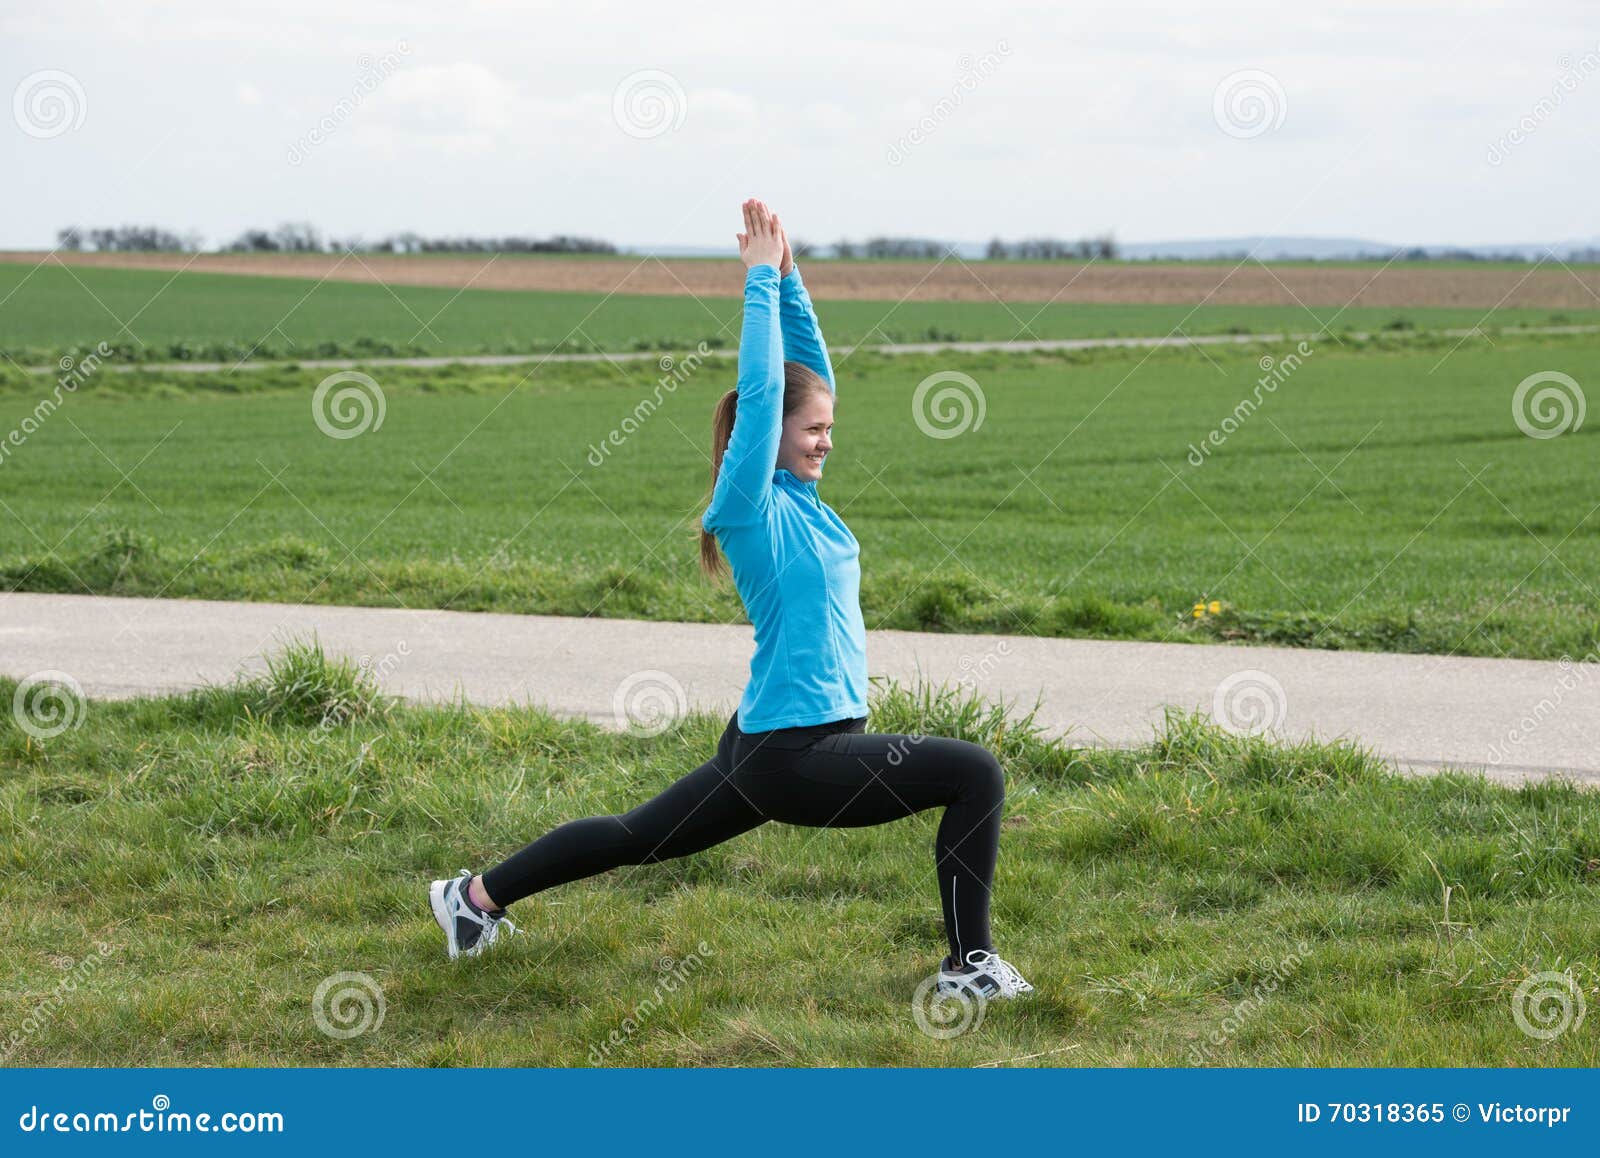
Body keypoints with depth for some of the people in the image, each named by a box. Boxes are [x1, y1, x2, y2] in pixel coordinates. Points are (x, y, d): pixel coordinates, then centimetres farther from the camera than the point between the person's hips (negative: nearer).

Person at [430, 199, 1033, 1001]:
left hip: (771, 746, 9)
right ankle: (970, 966, -7)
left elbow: (809, 367, 12)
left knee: (640, 837, 21)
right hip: (795, 757, -9)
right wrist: (760, 279, -14)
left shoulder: (797, 495, 8)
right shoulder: (754, 507, -14)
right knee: (976, 773, -11)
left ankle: (478, 896, 30)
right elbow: (759, 390, -21)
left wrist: (787, 276, 6)